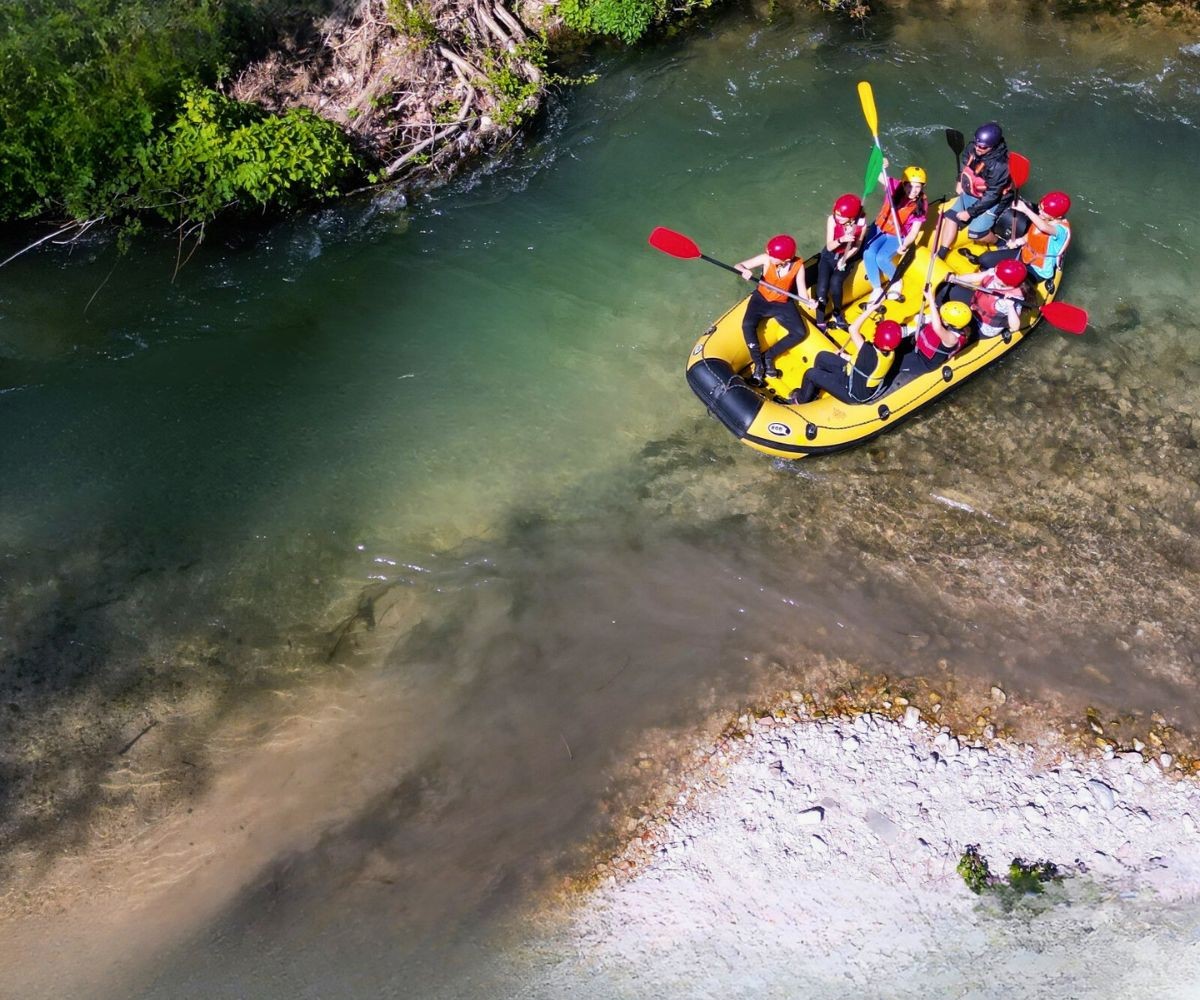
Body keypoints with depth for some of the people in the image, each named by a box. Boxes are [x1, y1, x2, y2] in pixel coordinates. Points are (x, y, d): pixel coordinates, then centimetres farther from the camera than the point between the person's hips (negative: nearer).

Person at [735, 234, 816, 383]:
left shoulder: (798, 265, -18)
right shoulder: (766, 259, -20)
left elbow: (801, 289, -13)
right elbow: (738, 266, -15)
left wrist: (808, 302, -35)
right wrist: (744, 271, -39)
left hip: (782, 304, 1)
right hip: (761, 299, -1)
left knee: (800, 332, -13)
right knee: (747, 325, -28)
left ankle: (769, 356, 0)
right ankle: (758, 363, -16)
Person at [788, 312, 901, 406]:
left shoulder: (871, 356, -40)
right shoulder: (890, 353, -17)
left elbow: (853, 329, -44)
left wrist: (871, 308, -39)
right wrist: (851, 358, 2)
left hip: (854, 395, -8)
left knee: (811, 374, 1)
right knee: (822, 357, 11)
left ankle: (801, 400, 30)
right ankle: (812, 393, 32)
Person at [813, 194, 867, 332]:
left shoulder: (861, 224, -19)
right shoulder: (832, 219, -21)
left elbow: (857, 246, -6)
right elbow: (829, 246, -20)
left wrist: (845, 258, -22)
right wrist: (841, 240, -40)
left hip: (845, 258, 0)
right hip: (828, 257, 0)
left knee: (835, 283, -28)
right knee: (822, 289, -22)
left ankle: (837, 313, 1)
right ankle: (820, 323, -4)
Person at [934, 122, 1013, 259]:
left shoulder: (999, 166, -33)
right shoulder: (973, 149, -14)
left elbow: (990, 196, -29)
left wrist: (970, 212, -25)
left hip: (992, 201, -7)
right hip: (970, 193, 7)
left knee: (976, 233, -18)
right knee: (951, 216, -4)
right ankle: (940, 254, 1)